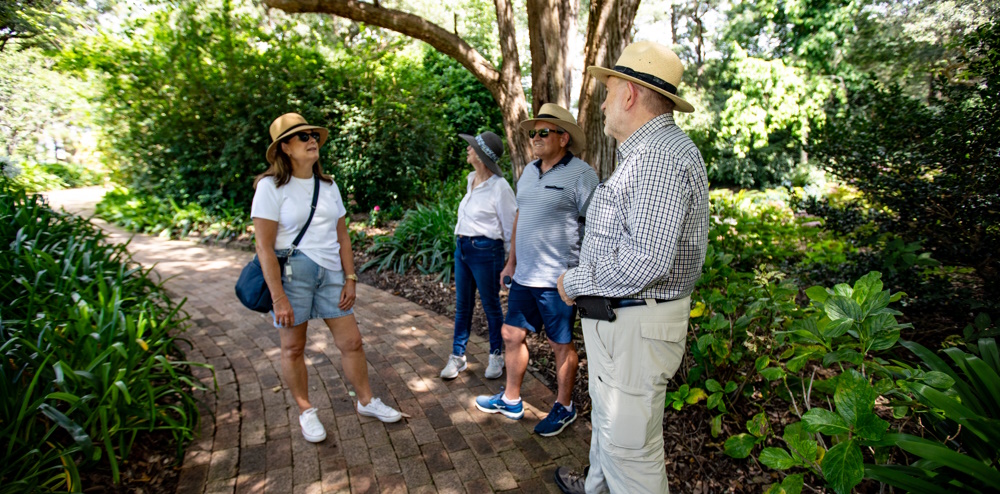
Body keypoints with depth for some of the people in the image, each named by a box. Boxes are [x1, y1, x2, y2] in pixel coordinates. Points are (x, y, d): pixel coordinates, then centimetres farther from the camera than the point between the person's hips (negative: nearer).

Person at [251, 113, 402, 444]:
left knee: (352, 342, 7)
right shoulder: (272, 186, -8)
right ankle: (306, 412, 27)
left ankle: (366, 401, 26)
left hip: (330, 272, 5)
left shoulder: (328, 186, 10)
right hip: (290, 271, -4)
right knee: (293, 348, 8)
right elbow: (264, 247, -12)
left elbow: (342, 237, 13)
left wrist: (350, 278, 6)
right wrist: (278, 297, -16)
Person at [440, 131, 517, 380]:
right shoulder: (471, 180, 9)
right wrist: (461, 243, 19)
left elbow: (510, 226, -9)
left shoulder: (499, 187, -15)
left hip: (485, 250, -8)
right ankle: (458, 356, 25)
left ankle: (496, 356, 26)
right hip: (462, 248, 8)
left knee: (491, 306, 8)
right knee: (462, 305, 13)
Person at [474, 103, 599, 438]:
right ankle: (511, 400, 34)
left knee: (561, 345, 7)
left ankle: (564, 407, 27)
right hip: (524, 276, 8)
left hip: (557, 280, -7)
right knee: (512, 335, 15)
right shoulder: (529, 172, 12)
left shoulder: (581, 174, -12)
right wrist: (512, 260, 20)